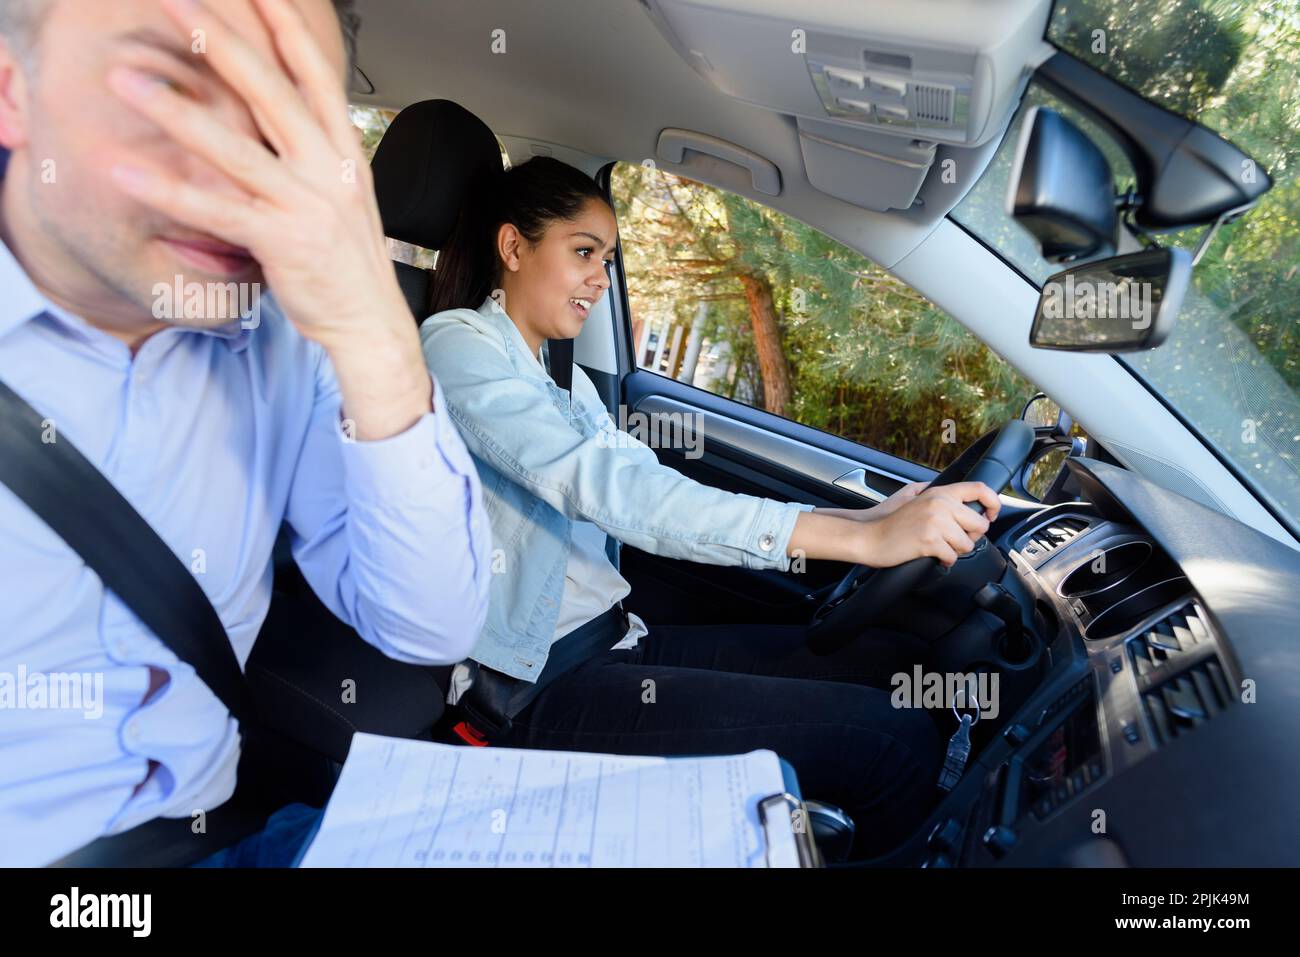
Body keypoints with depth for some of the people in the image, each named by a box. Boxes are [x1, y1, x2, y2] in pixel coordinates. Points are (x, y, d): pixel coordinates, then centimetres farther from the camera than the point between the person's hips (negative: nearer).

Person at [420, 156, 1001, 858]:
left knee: (888, 660, 2)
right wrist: (860, 540, -30)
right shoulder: (456, 344, -9)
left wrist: (864, 518, -4)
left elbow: (654, 495, 8)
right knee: (895, 742, -18)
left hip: (612, 644, 9)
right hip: (540, 693, -9)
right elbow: (603, 487, -25)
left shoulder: (567, 382, 19)